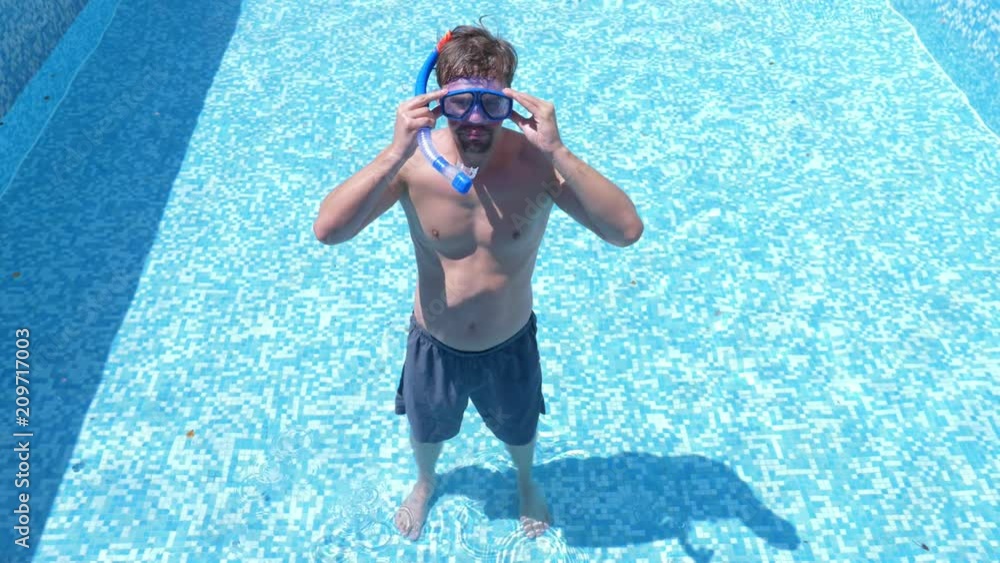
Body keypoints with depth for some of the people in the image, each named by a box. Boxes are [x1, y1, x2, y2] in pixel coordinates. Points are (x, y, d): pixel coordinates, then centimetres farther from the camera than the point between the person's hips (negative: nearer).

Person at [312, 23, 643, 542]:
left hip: (510, 345, 0)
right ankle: (426, 481, 66)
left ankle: (526, 482, 67)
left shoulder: (536, 164, -25)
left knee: (518, 431, 30)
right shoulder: (415, 162, -24)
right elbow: (327, 230, -32)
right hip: (434, 345, 0)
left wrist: (558, 152, -43)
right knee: (426, 431, 29)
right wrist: (394, 154, -41)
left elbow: (626, 231, -34)